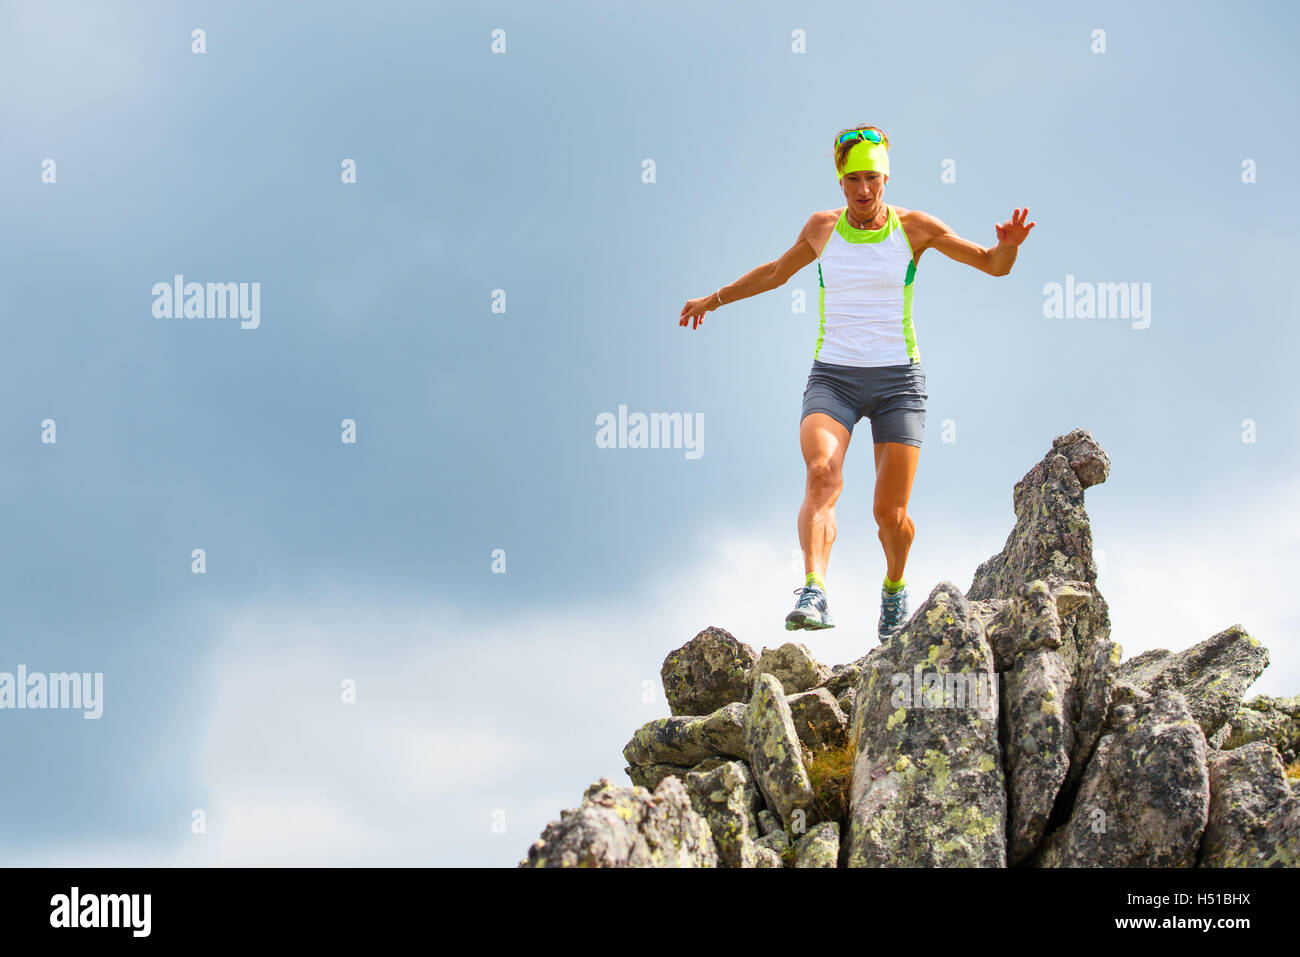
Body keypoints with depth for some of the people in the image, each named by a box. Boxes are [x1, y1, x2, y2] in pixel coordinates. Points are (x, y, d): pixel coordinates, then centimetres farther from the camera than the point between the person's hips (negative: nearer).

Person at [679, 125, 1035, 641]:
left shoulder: (913, 226, 1)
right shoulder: (822, 227, 7)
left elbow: (994, 266, 4)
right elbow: (777, 271, 27)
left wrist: (1009, 244, -19)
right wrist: (714, 299, 35)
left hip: (897, 380, -1)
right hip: (832, 378, 1)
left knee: (891, 513, -2)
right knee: (822, 474, -28)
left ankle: (894, 586, 31)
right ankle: (814, 595, -40)